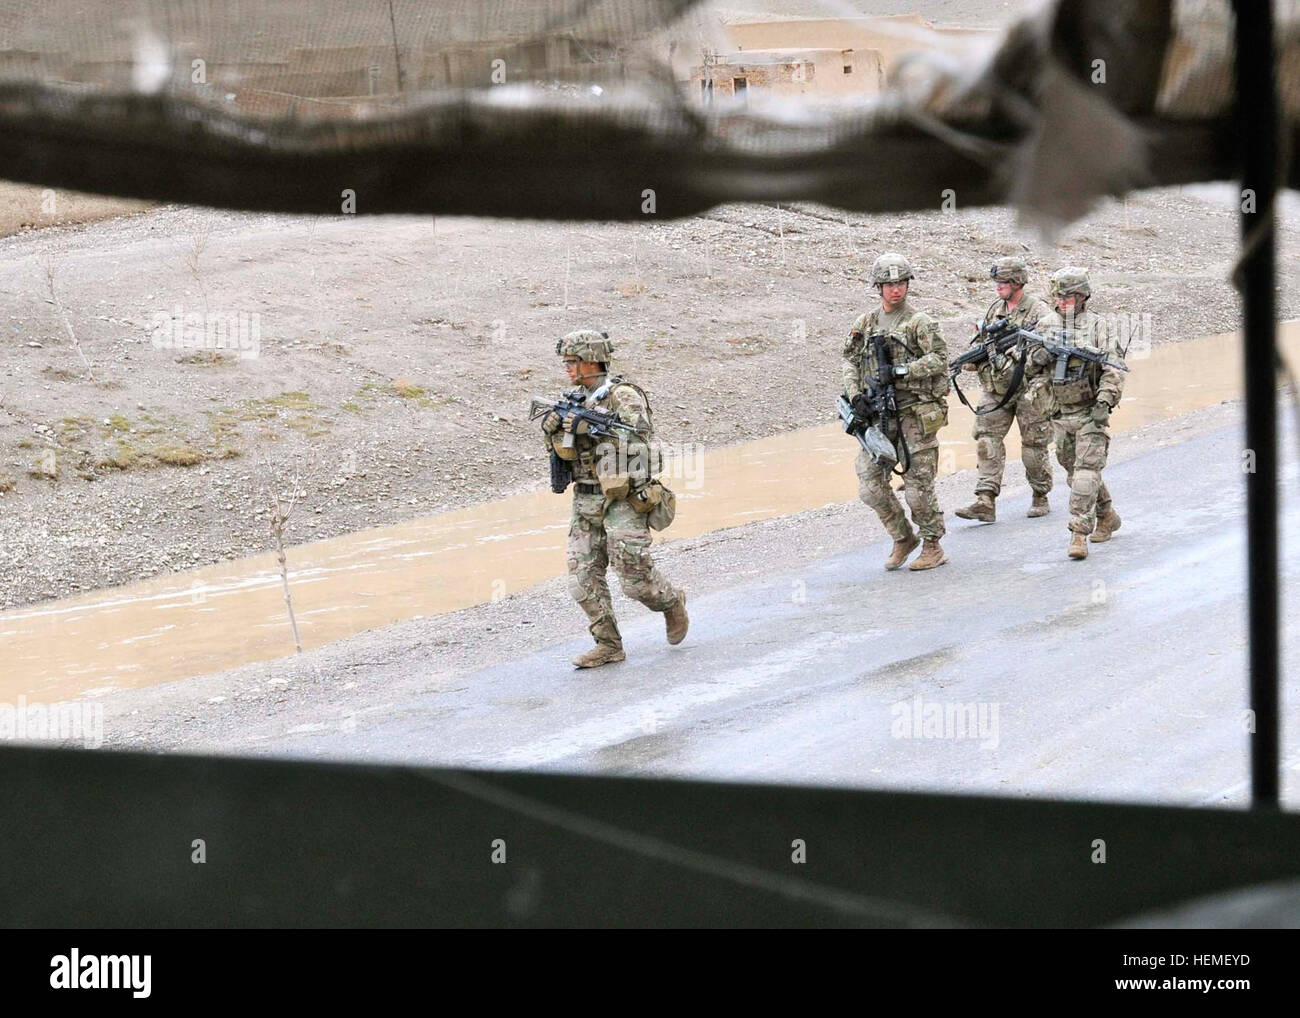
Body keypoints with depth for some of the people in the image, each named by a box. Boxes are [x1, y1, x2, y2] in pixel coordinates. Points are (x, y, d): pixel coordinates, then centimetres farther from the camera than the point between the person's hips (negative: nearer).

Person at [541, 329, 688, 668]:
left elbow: (638, 434, -23)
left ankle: (672, 602, 25)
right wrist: (554, 430, -12)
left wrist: (588, 425, -28)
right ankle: (608, 645, 6)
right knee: (583, 576, -1)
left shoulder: (624, 395, -9)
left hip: (623, 500, -7)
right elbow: (566, 451, 10)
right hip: (586, 501, 7)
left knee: (634, 575, -5)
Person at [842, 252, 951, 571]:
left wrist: (901, 371, -21)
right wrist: (854, 395, 2)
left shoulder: (919, 323, -4)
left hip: (915, 415, -5)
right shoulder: (865, 324, 12)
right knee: (871, 484, 0)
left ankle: (933, 547, 11)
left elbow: (939, 359, -12)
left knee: (918, 485, -3)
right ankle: (903, 538, 18)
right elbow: (850, 360, 17)